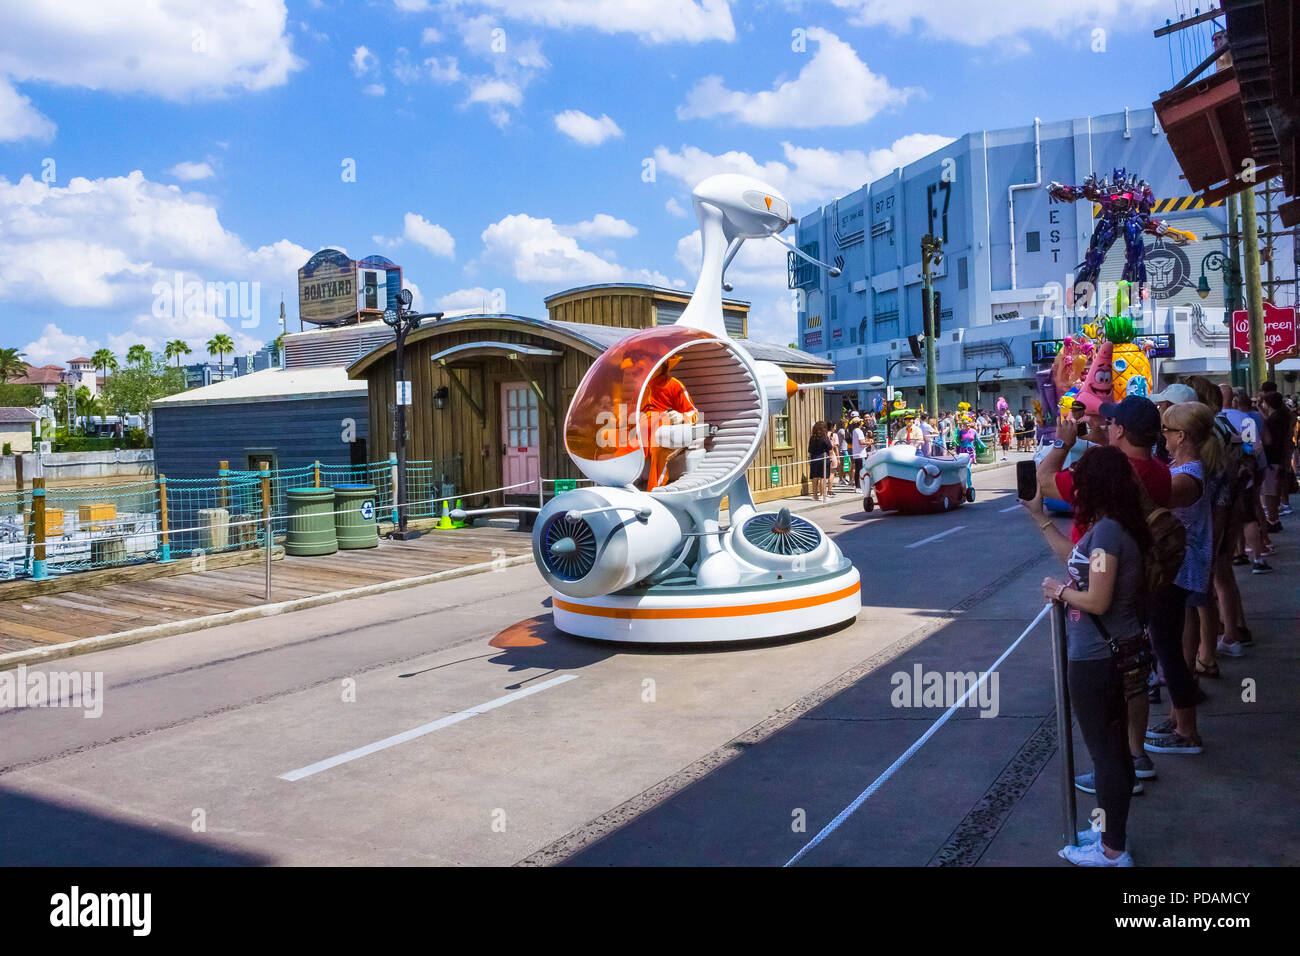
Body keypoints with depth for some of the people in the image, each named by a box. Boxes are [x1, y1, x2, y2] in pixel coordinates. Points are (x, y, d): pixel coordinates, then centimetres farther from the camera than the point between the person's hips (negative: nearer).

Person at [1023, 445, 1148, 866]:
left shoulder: (1106, 530, -23)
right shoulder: (1114, 527, 6)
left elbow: (1097, 600, -26)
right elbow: (1077, 560, 17)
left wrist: (1059, 591, -8)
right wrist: (1039, 516, 17)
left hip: (1096, 660, -10)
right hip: (1115, 654, 10)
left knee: (1104, 751, 3)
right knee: (1114, 746, 19)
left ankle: (1112, 852, 16)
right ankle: (1113, 835, 34)